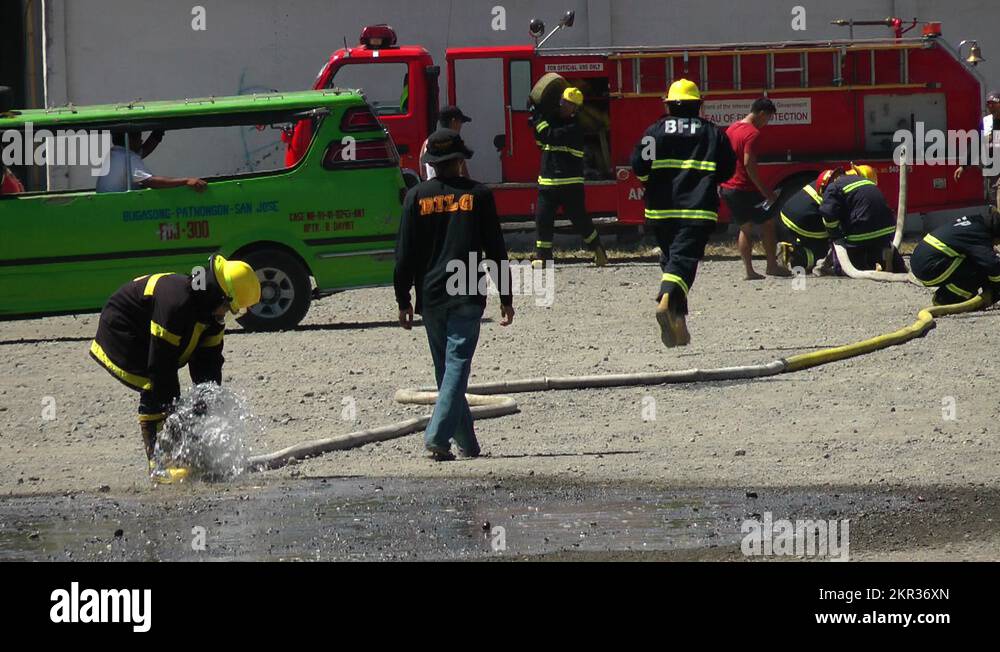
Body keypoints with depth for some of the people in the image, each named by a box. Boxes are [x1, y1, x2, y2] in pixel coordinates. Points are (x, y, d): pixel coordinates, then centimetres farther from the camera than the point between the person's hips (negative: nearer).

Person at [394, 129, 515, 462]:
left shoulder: (417, 196, 2)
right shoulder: (478, 194, -1)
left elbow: (405, 253, 2)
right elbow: (495, 249, 1)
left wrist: (403, 300, 9)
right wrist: (506, 298, 8)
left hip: (430, 297, 2)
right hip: (468, 296, -2)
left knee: (445, 368, 13)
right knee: (457, 366, -6)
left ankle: (467, 443, 18)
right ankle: (438, 436, -21)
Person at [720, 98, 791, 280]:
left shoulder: (731, 129, 12)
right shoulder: (752, 133, -16)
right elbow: (748, 164, -23)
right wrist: (765, 190, -20)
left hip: (728, 188, 8)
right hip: (745, 188, -8)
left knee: (745, 228, 12)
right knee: (768, 223, 4)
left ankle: (749, 270, 7)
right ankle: (772, 265, 5)